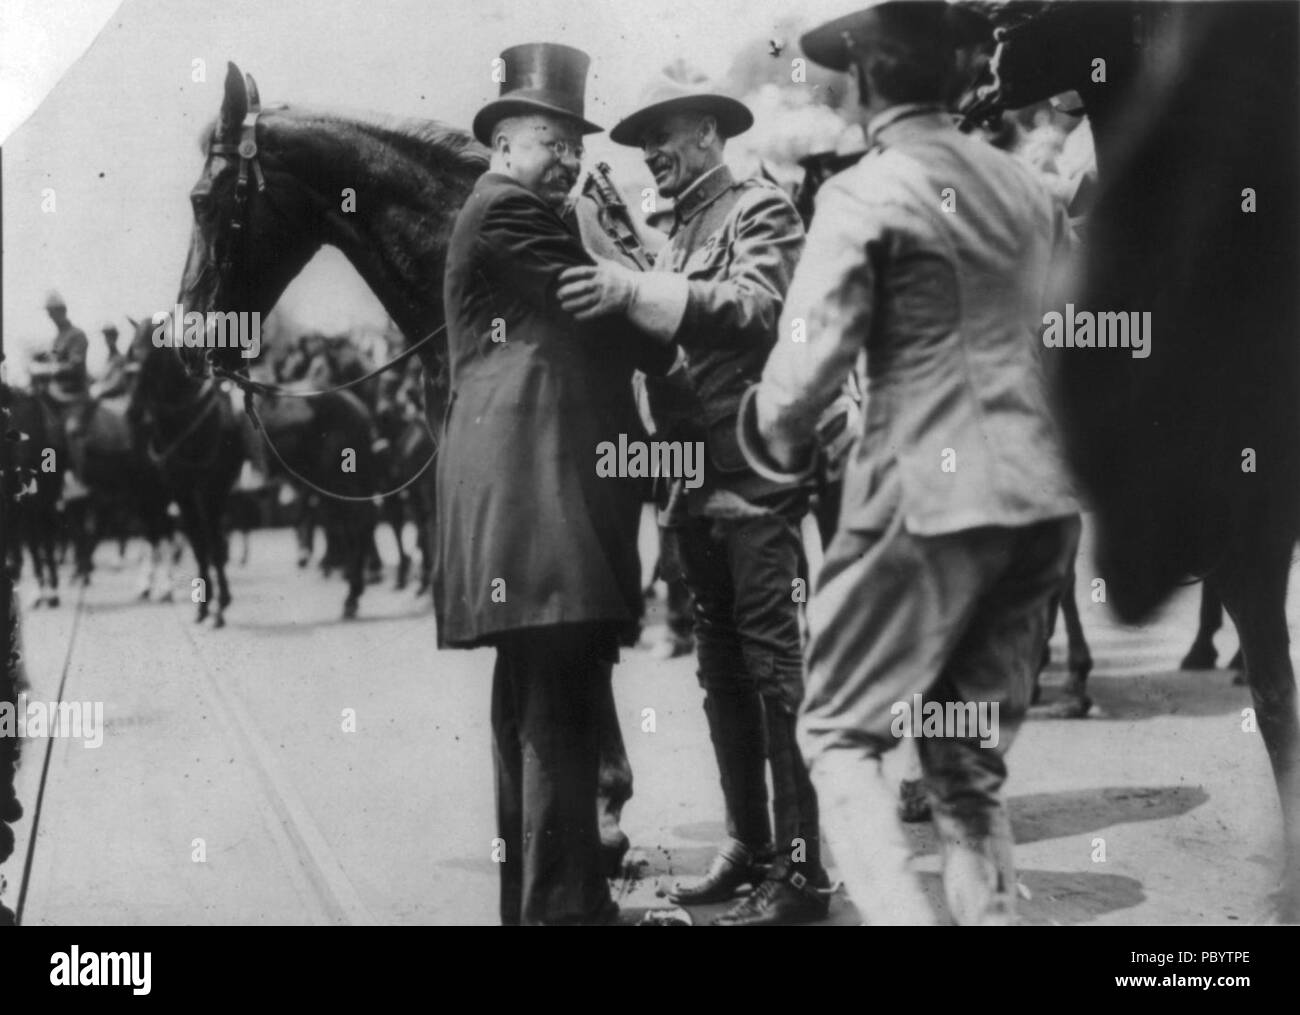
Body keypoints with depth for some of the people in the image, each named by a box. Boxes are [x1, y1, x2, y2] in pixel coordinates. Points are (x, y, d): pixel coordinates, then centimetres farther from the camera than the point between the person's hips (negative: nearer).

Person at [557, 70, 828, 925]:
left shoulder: (760, 211, -2)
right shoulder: (679, 235, 21)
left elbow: (756, 308, -20)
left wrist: (639, 293, -29)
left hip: (755, 479, -8)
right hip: (697, 485, 8)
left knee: (776, 671, -8)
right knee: (723, 674, 10)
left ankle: (802, 871, -6)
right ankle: (748, 846, 18)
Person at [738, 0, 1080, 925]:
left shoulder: (864, 196, -7)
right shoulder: (1029, 190, 13)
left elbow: (812, 356, -13)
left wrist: (775, 445, 5)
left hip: (930, 496, -6)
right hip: (1044, 499, 6)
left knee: (839, 730, 5)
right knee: (972, 757, 13)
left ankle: (897, 911, -12)